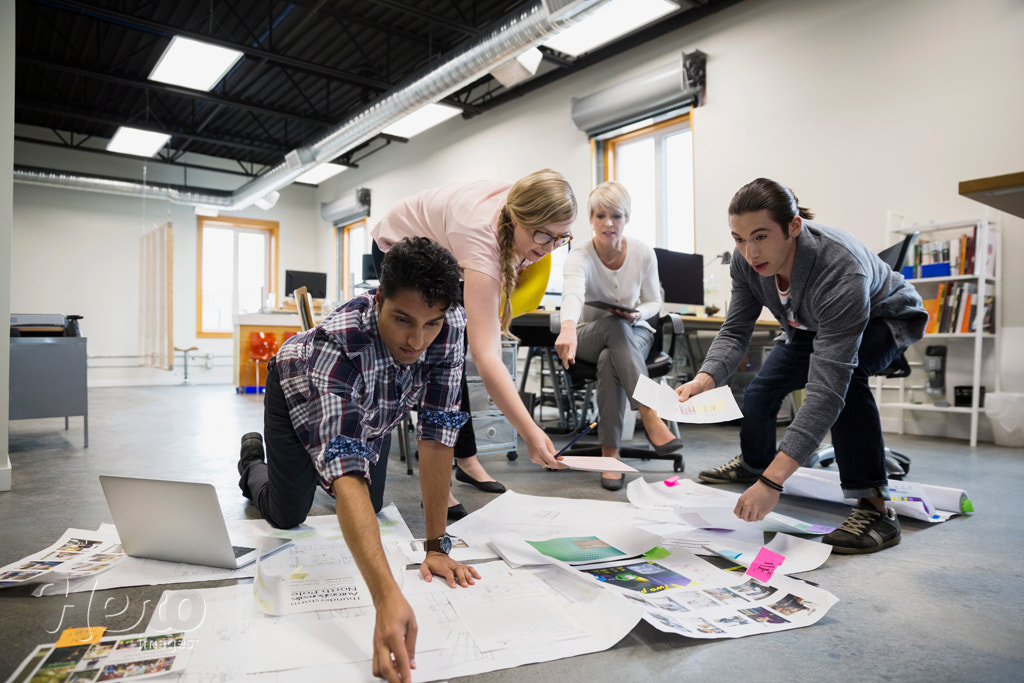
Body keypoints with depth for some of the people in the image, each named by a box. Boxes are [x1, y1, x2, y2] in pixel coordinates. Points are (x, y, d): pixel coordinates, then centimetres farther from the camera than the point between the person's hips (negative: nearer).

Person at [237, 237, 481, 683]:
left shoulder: (451, 325, -35)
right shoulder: (337, 345, -47)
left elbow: (437, 433, -31)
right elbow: (347, 472, -55)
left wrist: (436, 545, -30)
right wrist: (387, 597, -64)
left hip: (374, 405, 4)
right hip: (302, 391, -3)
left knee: (372, 508, 10)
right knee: (287, 516, 1)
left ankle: (319, 468, 42)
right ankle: (253, 462, 34)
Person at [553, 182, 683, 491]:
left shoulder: (643, 253, -9)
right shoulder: (580, 257, -18)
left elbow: (654, 303, 3)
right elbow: (573, 293, -42)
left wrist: (637, 315, -22)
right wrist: (568, 328, -64)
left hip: (634, 335, 1)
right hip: (589, 336, -1)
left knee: (610, 361, -37)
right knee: (614, 324, -39)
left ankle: (610, 453, -32)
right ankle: (650, 417, -44)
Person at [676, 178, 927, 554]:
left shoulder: (842, 272, -46)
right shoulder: (747, 262, -27)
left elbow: (826, 387, -51)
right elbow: (734, 331, -19)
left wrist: (774, 480, -57)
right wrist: (705, 378, -43)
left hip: (885, 319, -6)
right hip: (814, 325, 6)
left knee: (843, 372, -38)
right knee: (761, 388, 3)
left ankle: (875, 506, -26)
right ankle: (752, 463, 36)